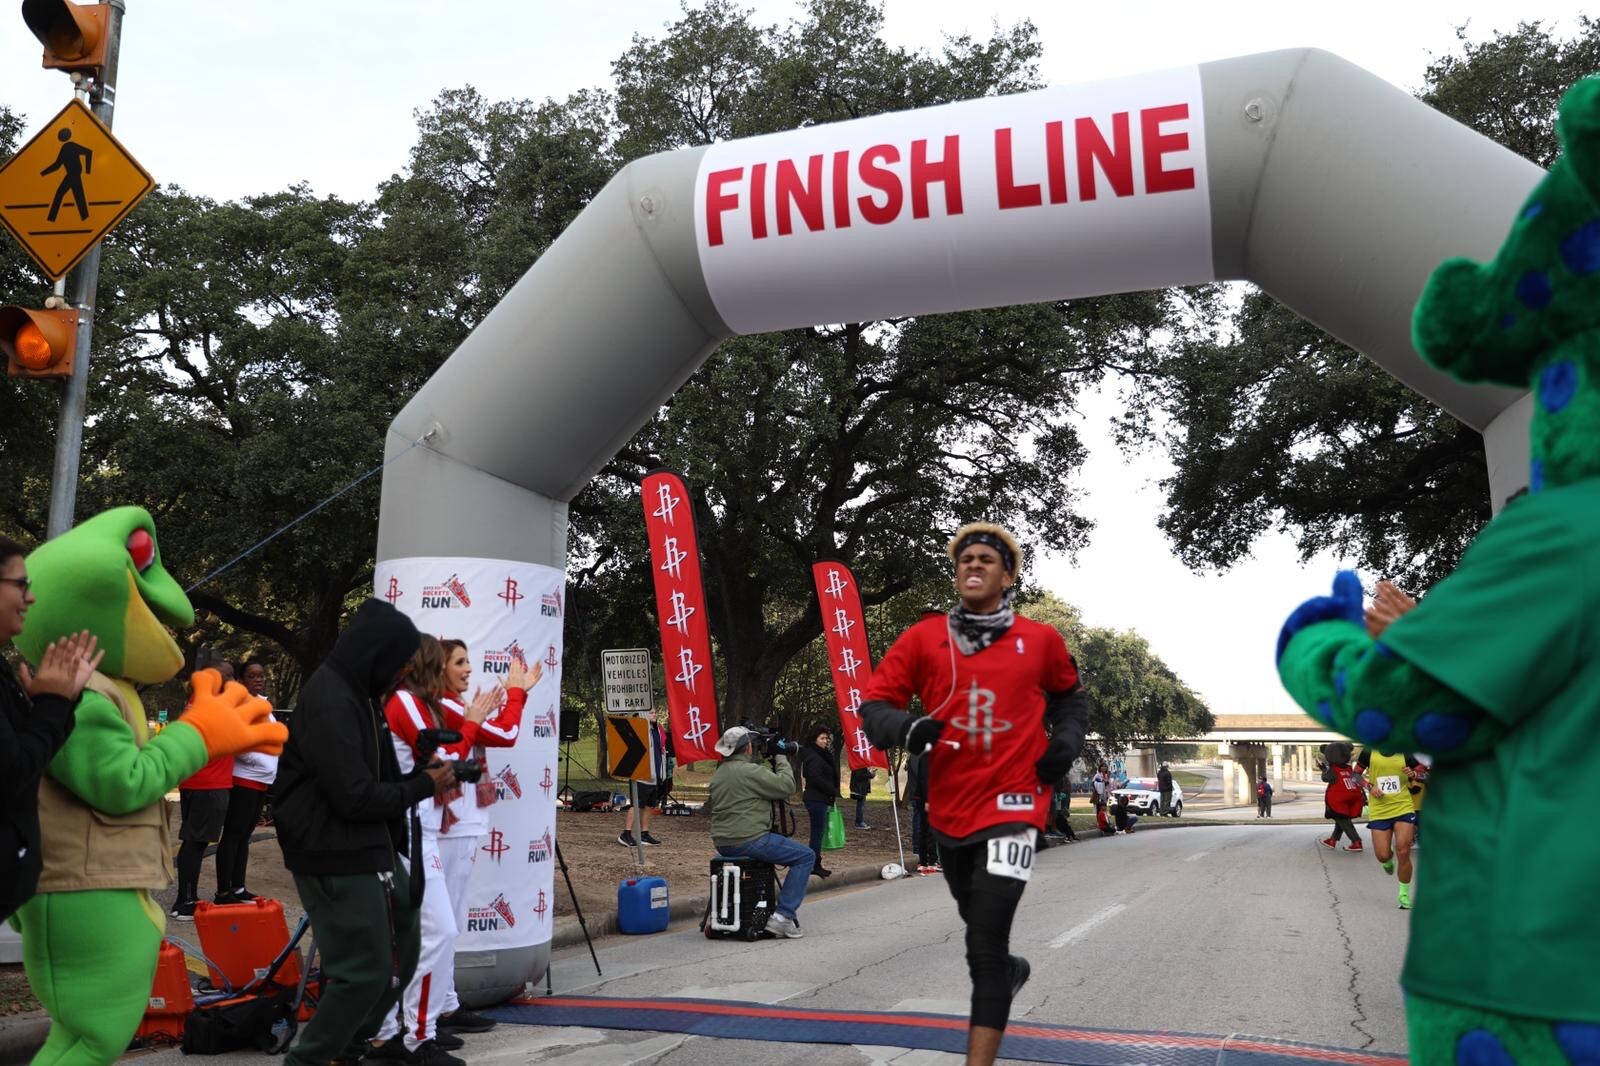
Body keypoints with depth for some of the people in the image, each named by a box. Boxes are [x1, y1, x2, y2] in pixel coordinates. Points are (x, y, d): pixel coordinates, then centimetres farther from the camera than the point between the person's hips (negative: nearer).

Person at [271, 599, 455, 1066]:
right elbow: (355, 797, -24)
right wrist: (425, 786, -12)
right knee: (365, 970, -4)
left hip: (369, 847, 10)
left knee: (400, 953, 19)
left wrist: (422, 774, -1)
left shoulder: (354, 691, 10)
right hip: (336, 857, -10)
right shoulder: (330, 704, -22)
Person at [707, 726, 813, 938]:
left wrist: (767, 767, 16)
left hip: (723, 844, 9)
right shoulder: (750, 771, -14)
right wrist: (781, 761, 2)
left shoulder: (718, 774, 14)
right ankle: (782, 916, -7)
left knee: (769, 846, 37)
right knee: (805, 856, -1)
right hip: (748, 840, -9)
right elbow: (787, 786, -12)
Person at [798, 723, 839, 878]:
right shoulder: (813, 757, -14)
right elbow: (816, 778, -22)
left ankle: (816, 865, 16)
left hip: (820, 799, 10)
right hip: (816, 799, -10)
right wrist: (833, 790, -14)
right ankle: (815, 866, -4)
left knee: (817, 832, 12)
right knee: (817, 832, -7)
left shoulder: (821, 755, 18)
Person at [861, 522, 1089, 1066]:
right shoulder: (923, 638, -2)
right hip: (948, 808, 3)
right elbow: (874, 703, -3)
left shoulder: (1041, 640, 0)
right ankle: (1009, 970, 59)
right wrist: (904, 727, -23)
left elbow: (1069, 696, 18)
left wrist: (1066, 741, 1)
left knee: (985, 941, -14)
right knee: (979, 926, 25)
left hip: (1012, 805, -3)